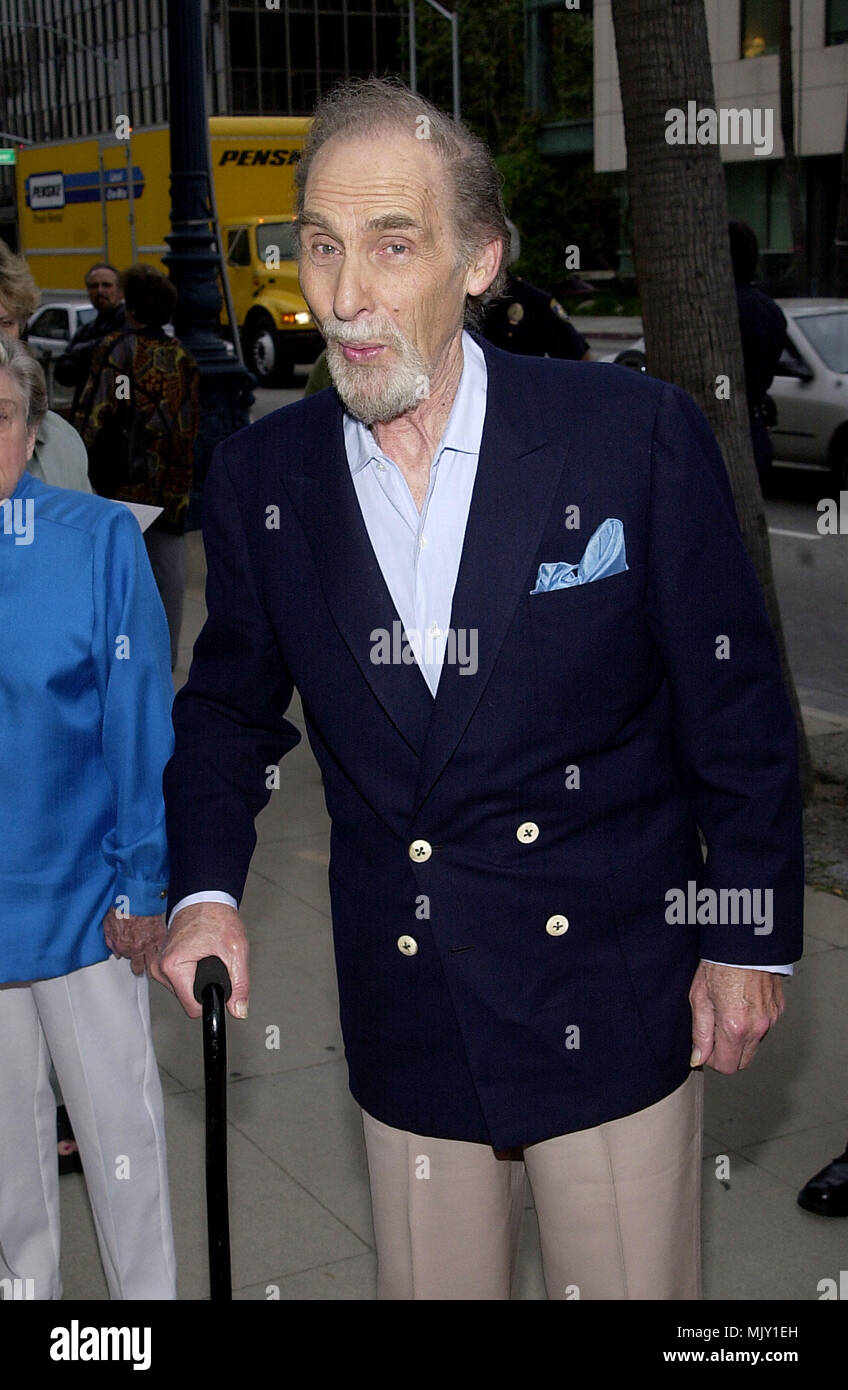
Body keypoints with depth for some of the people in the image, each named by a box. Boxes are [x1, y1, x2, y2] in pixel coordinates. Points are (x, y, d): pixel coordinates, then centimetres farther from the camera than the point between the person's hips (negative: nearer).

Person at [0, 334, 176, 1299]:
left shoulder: (100, 539, -11)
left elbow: (139, 723, -8)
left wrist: (144, 882, -8)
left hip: (82, 892, -2)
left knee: (119, 1119, 11)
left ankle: (148, 1290, 30)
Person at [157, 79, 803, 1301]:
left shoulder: (637, 435, -12)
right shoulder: (260, 478, -2)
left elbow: (737, 705, -5)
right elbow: (230, 703, 11)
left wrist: (749, 931, -2)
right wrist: (207, 888, -4)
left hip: (615, 1009, -2)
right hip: (405, 1015, 3)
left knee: (633, 1287, 12)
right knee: (428, 1282, 17)